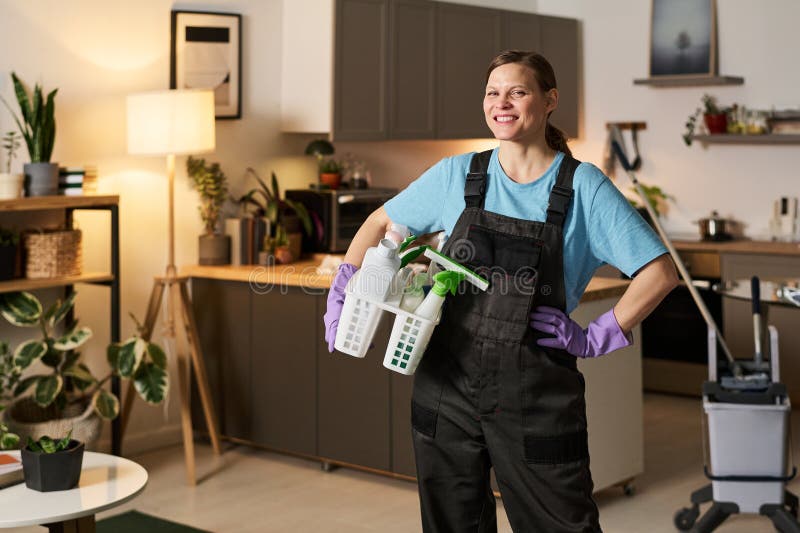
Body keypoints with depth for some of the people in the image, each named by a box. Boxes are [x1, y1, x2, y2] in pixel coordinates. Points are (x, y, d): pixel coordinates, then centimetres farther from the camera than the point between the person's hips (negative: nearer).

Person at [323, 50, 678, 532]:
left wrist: (598, 338, -10)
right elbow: (381, 222, 17)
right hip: (448, 384, 3)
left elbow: (661, 271, -6)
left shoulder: (583, 188, -4)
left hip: (535, 395, -3)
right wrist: (344, 288, 5)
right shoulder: (457, 175, 4)